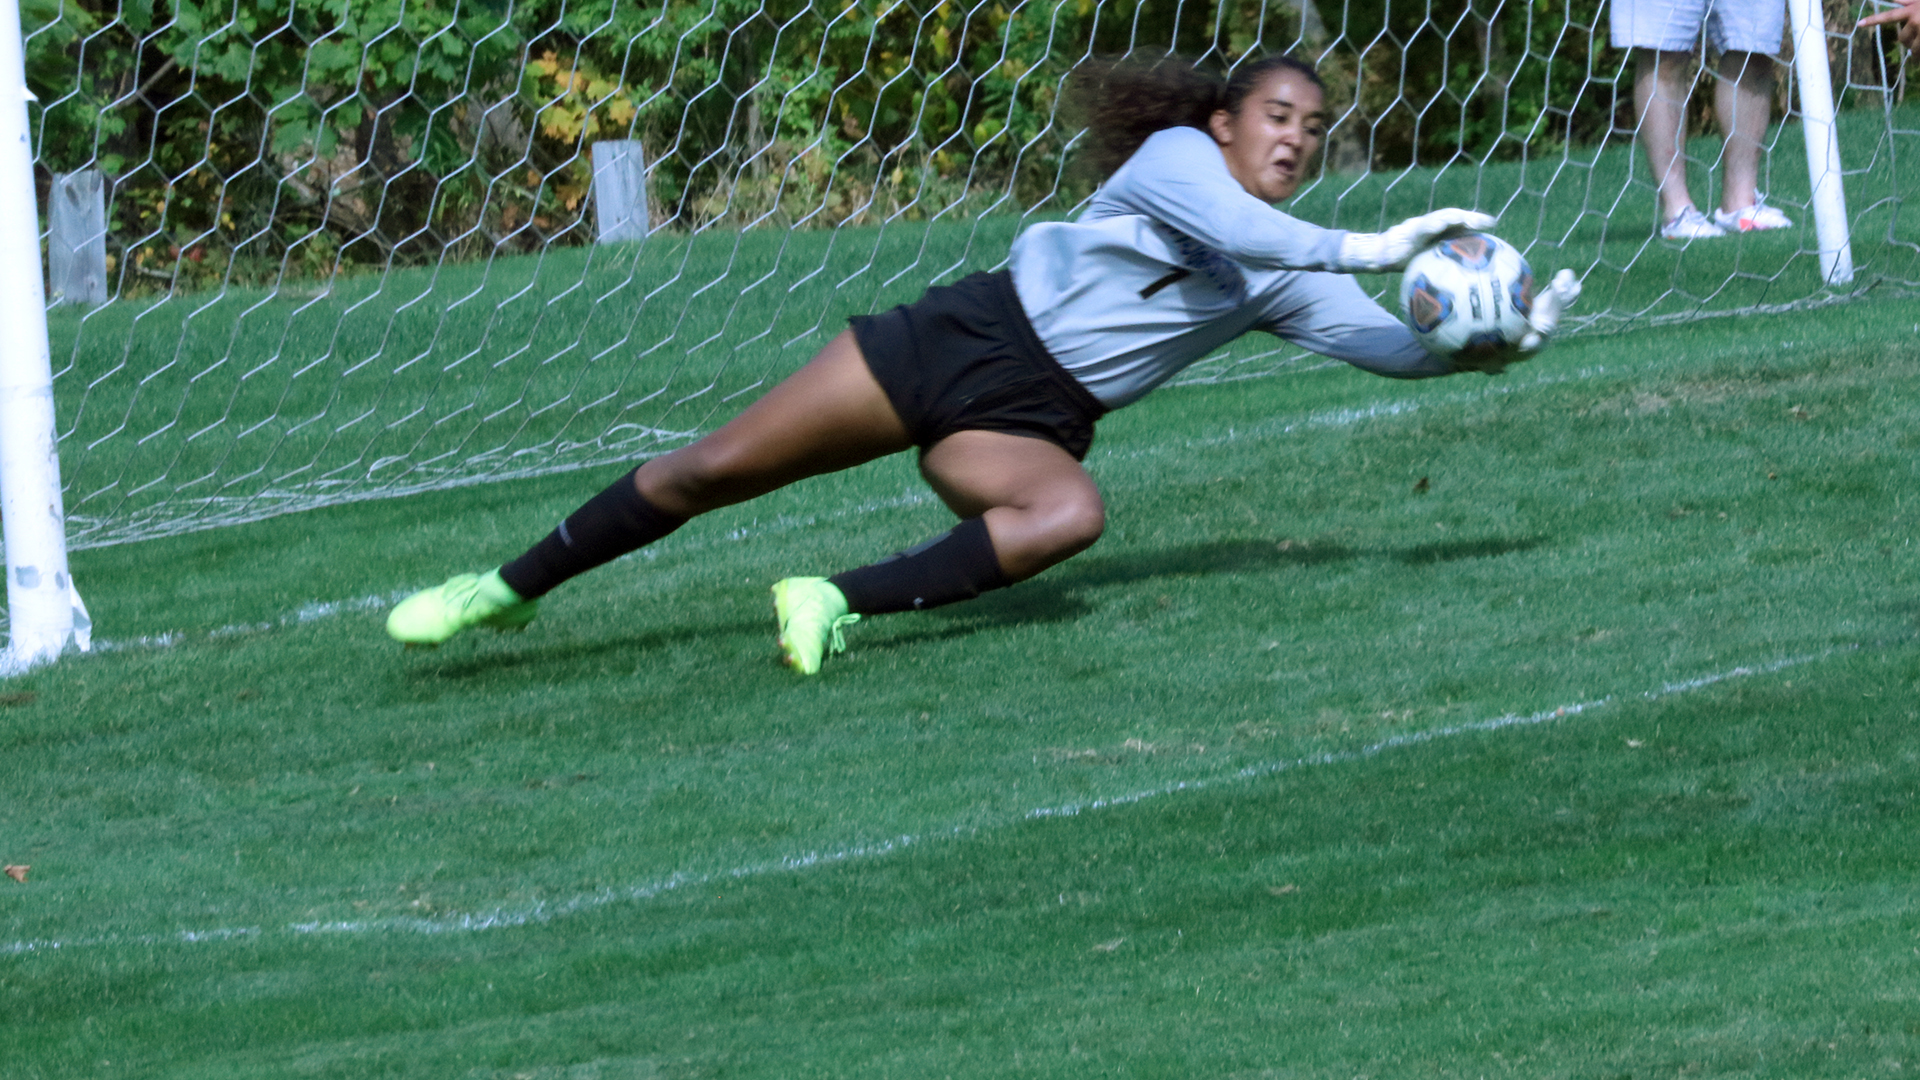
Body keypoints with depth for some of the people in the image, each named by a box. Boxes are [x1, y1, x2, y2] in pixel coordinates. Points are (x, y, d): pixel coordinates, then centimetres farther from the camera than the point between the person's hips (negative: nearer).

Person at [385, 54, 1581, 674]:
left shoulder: (1288, 278, 7)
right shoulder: (1177, 156, -6)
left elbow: (1392, 345, 0)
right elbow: (1227, 227, -27)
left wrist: (1497, 337, -17)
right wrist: (1366, 250, -33)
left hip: (1025, 423, 3)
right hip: (960, 337, -3)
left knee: (1073, 514, -35)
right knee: (710, 471, -5)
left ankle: (840, 603, -35)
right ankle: (513, 587, 13)